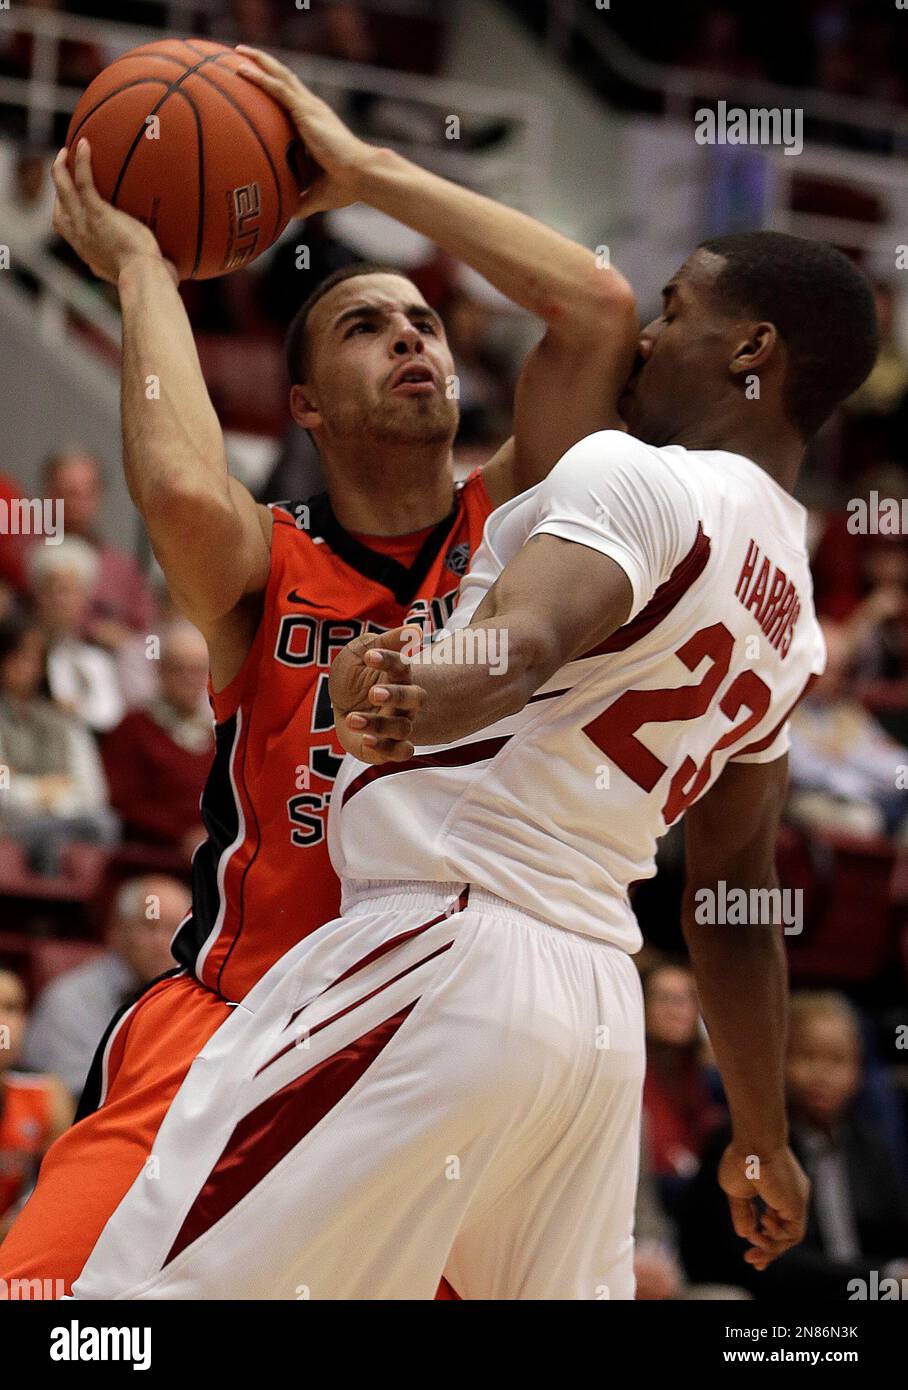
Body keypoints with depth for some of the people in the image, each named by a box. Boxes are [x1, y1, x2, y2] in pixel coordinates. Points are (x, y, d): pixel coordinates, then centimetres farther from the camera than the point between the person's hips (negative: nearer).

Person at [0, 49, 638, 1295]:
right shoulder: (267, 563, 5)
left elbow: (600, 306, -7)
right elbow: (183, 494, -21)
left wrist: (365, 170, 0)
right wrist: (141, 268, -5)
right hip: (233, 1019, -2)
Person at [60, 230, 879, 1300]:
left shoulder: (637, 475, -5)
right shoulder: (791, 622, 20)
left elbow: (525, 646, -27)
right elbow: (735, 901, 26)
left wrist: (412, 703, -47)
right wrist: (762, 1141, 33)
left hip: (443, 942, -9)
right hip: (600, 1000, 9)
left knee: (155, 1288, -11)